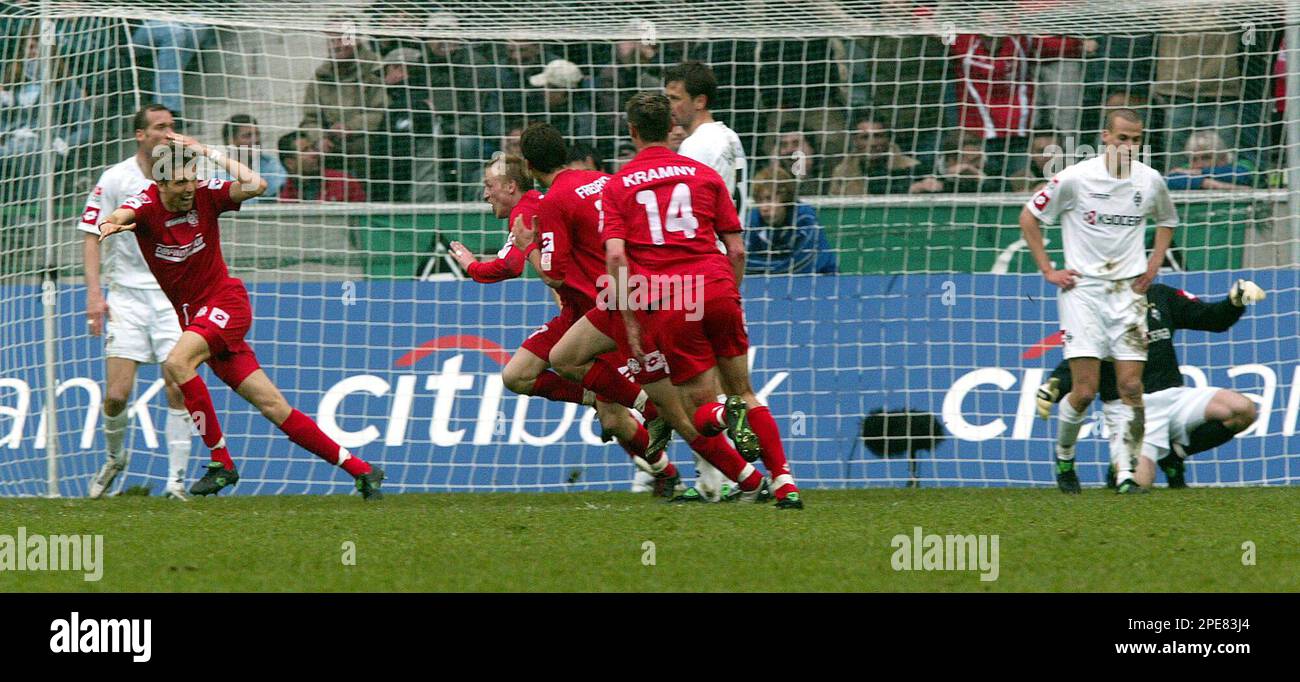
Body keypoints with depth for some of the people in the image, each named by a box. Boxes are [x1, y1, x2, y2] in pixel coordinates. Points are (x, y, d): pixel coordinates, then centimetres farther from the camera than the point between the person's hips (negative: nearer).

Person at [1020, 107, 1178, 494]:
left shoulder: (1151, 181, 4)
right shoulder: (1075, 178, -7)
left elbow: (1166, 221, 25)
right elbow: (1029, 218, 3)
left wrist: (1154, 263, 11)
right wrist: (1047, 270, -1)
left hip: (1129, 290, 3)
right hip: (1083, 288, -3)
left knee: (1131, 387, -6)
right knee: (1085, 390, -8)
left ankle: (1127, 472, -1)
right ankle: (1064, 457, 17)